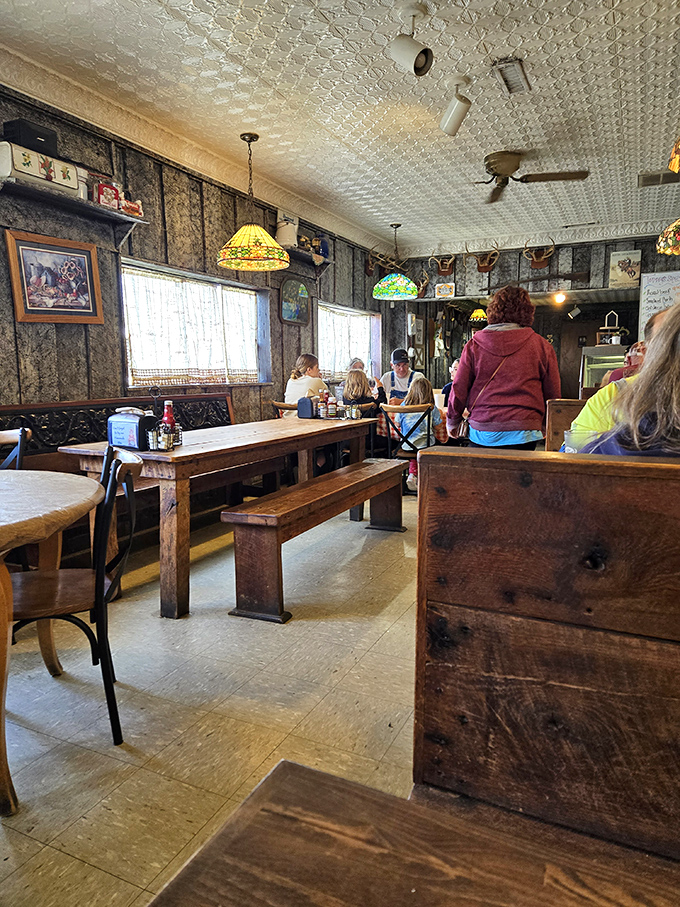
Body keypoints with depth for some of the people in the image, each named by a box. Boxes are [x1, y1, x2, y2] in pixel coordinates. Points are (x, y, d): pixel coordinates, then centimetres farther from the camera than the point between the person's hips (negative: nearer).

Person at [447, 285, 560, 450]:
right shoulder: (541, 345, 2)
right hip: (522, 435, -1)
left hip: (481, 432, 1)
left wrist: (452, 421, 20)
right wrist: (544, 425, 24)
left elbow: (459, 389, 4)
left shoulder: (474, 345, 2)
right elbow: (552, 393, 7)